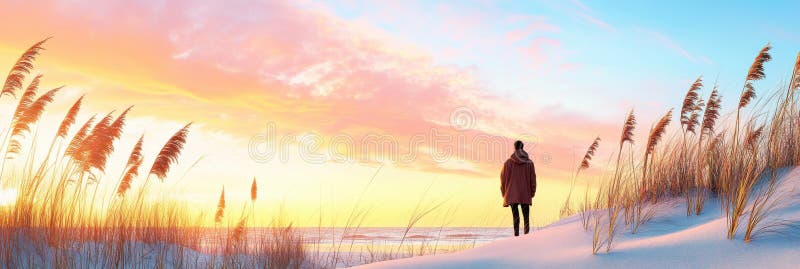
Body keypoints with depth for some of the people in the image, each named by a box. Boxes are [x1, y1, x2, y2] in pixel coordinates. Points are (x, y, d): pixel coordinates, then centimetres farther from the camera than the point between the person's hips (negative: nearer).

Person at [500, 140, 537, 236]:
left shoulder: (508, 162, -3)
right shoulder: (529, 162, 0)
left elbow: (503, 178, 1)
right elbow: (533, 179, 1)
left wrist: (504, 193, 10)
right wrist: (532, 192, 9)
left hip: (512, 195, -1)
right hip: (525, 195, 1)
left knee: (515, 216, 0)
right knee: (526, 216, 8)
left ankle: (516, 235, -7)